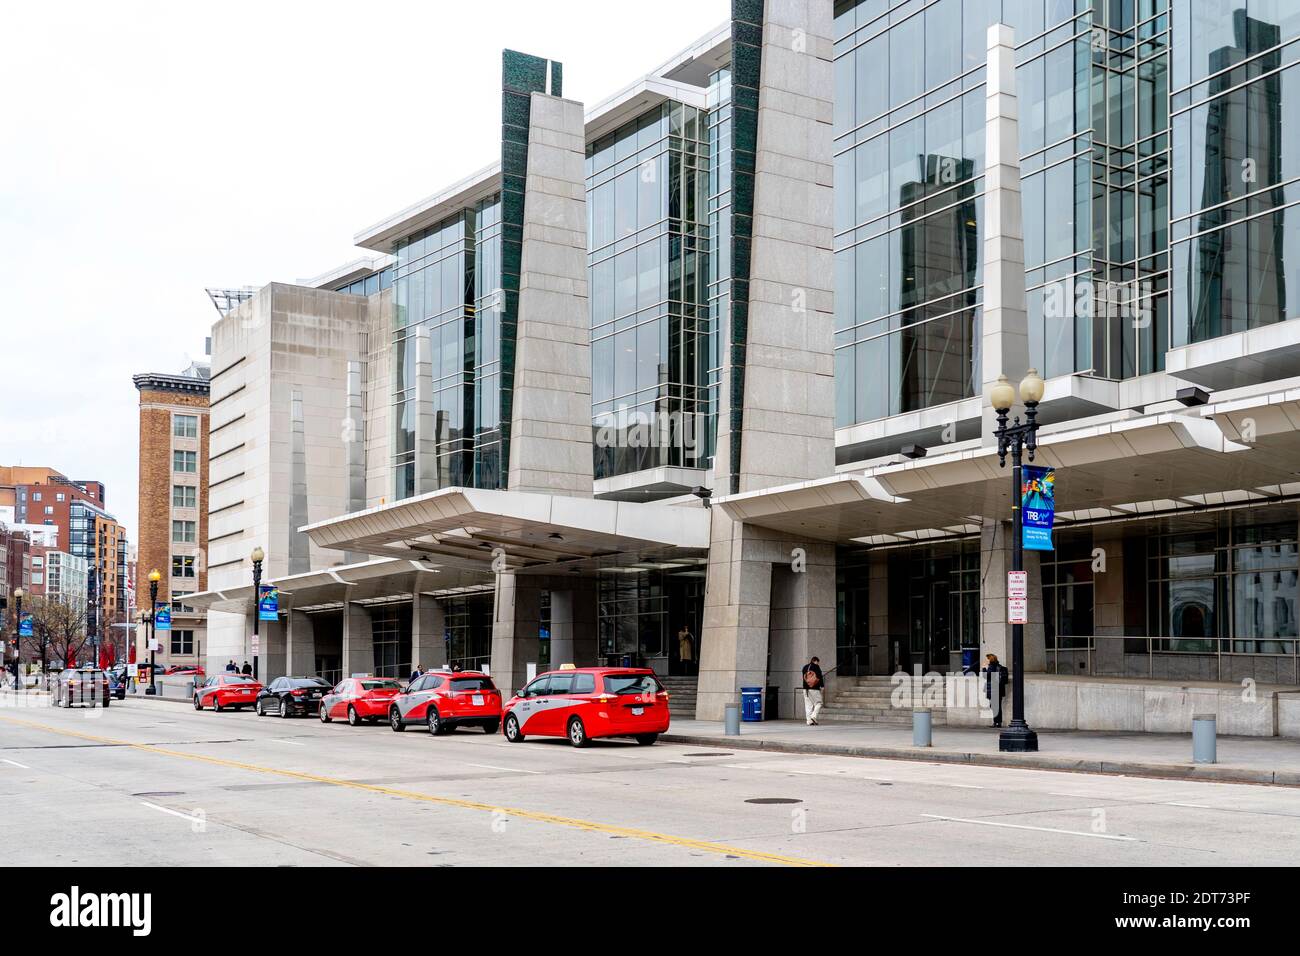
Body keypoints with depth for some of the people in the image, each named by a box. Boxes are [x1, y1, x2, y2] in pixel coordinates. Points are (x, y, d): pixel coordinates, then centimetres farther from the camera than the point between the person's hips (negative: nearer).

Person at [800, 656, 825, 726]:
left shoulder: (805, 667, 15)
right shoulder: (816, 667, -4)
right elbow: (820, 677, -7)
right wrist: (822, 686, -1)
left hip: (806, 688, 6)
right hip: (815, 689, -6)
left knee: (808, 705, 5)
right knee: (818, 703, 3)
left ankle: (809, 720, 1)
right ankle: (814, 716, -14)